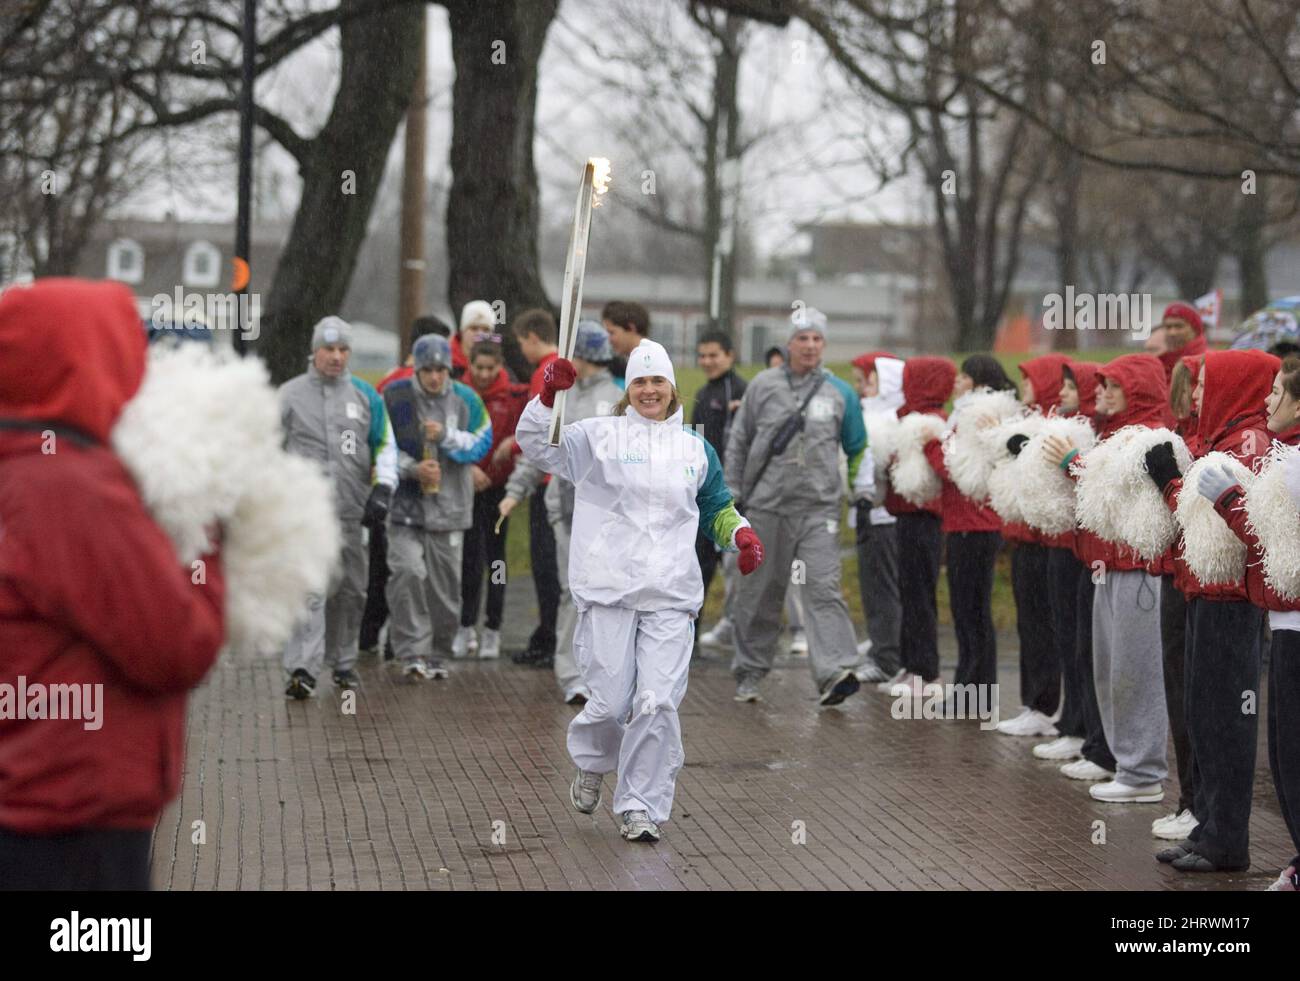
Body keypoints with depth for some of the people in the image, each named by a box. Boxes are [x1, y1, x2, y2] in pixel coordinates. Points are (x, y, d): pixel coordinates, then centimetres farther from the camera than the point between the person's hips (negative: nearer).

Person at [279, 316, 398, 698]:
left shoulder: (365, 395, 11)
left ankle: (342, 661, 28)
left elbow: (386, 446, 15)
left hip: (351, 509, 3)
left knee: (350, 589, 11)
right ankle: (302, 669, -23)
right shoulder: (290, 395, 5)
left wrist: (383, 489, 3)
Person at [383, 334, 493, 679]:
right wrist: (412, 468, -12)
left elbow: (480, 444, 1)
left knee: (444, 583, 7)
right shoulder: (395, 396, -2)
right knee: (407, 573, -17)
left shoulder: (466, 399, 3)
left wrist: (446, 436, -15)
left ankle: (437, 654, 21)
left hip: (449, 505, 2)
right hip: (405, 501, -2)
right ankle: (413, 653, -12)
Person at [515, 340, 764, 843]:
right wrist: (548, 395, -24)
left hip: (671, 595, 2)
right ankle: (590, 762, 32)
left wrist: (741, 534, 7)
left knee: (658, 702, -8)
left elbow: (716, 507, 27)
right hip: (608, 591, -2)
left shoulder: (695, 448, 15)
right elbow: (538, 446, -8)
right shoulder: (599, 435, 3)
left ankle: (641, 807, 4)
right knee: (611, 702, -2)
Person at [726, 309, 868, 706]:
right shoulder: (763, 386, 5)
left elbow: (857, 449, 16)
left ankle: (836, 671, -24)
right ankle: (749, 672, 19)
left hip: (819, 507, -1)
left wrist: (863, 493, 10)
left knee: (823, 587, -14)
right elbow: (739, 442, 11)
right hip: (766, 505, 1)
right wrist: (732, 492, 8)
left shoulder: (840, 393, 7)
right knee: (759, 592, 7)